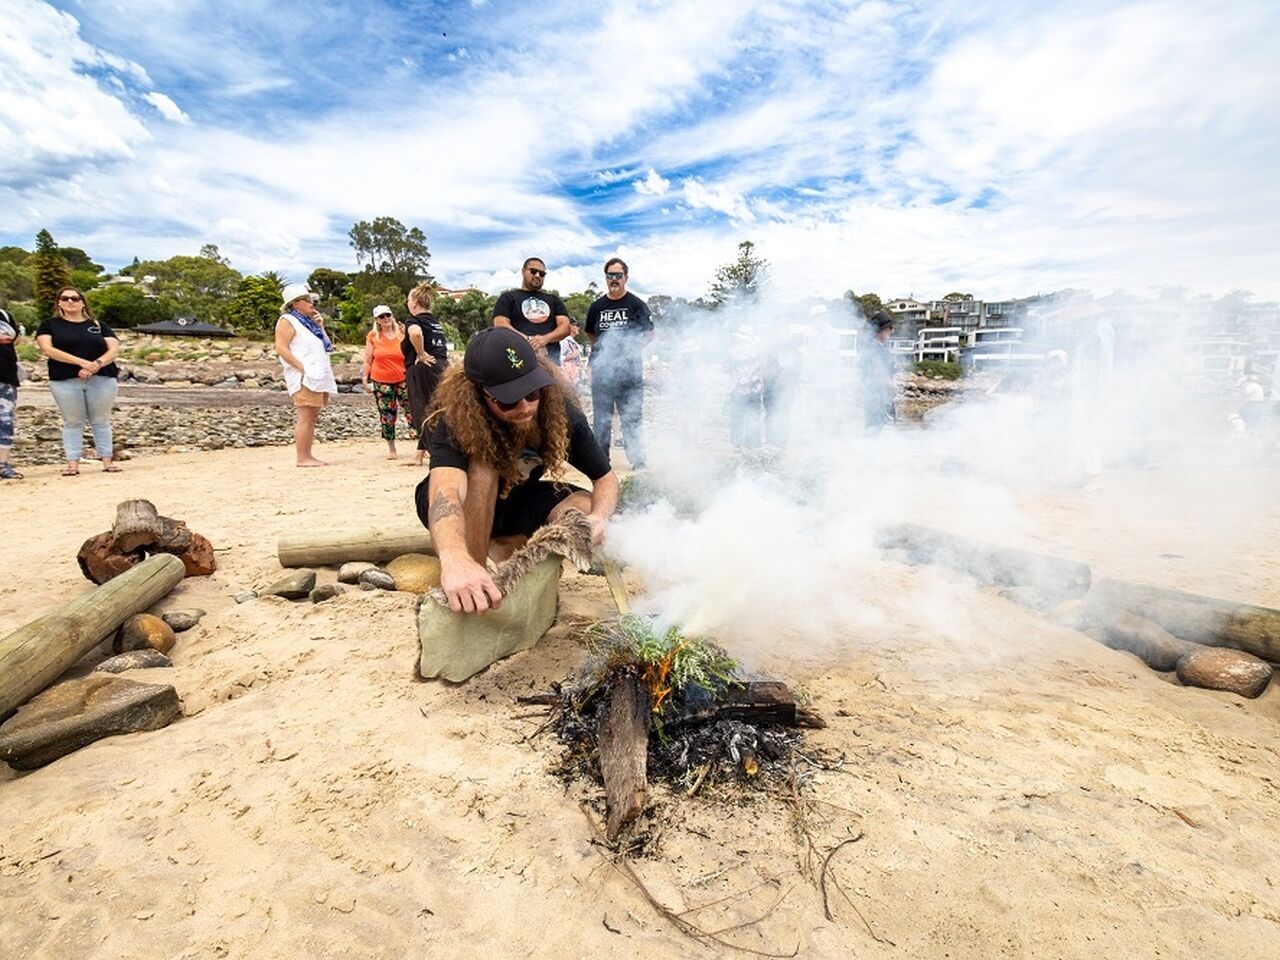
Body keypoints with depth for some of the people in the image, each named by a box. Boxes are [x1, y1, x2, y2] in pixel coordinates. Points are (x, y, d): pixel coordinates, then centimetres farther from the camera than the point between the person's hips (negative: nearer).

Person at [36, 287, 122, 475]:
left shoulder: (98, 325, 15)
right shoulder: (50, 325, 11)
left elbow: (113, 349, 4)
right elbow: (47, 349, -4)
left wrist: (96, 364, -16)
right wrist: (81, 362, -17)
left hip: (102, 379, 1)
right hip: (65, 381, -1)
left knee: (101, 420, 4)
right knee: (72, 422, 2)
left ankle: (107, 460, 8)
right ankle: (72, 463, 4)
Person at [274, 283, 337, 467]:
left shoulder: (308, 321, 20)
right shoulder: (287, 321, -3)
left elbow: (323, 346, 23)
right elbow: (281, 348, -13)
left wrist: (320, 327, 11)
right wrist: (302, 368, -20)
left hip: (319, 376, 8)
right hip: (305, 377, -8)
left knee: (313, 417, 8)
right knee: (305, 417, -10)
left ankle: (308, 456, 12)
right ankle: (302, 458, -9)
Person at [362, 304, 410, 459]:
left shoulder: (402, 334, 4)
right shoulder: (373, 336, 4)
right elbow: (368, 360, 8)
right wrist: (365, 378, 4)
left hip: (403, 380, 0)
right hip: (381, 381, 1)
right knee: (387, 416, 4)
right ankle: (391, 449, 16)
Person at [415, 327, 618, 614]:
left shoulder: (559, 410, -23)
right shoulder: (456, 420, -34)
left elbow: (606, 479, -15)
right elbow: (445, 489, -53)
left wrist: (599, 518, -39)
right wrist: (454, 560, -73)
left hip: (517, 502, 4)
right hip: (463, 509, -3)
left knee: (587, 510, -21)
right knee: (482, 467, -35)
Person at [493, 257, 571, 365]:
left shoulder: (554, 300, 25)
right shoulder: (508, 297, 16)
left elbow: (565, 327, 11)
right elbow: (500, 325, 1)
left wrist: (546, 338, -11)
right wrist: (527, 340, -15)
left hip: (550, 355, 3)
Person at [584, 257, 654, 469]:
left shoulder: (636, 305, 4)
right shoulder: (596, 306, 13)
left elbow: (649, 334, 8)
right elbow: (590, 335, 23)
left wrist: (633, 347, -4)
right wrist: (601, 349, 7)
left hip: (630, 367, -3)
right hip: (602, 368, 3)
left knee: (632, 417, -3)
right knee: (601, 418, 9)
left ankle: (638, 459, 1)